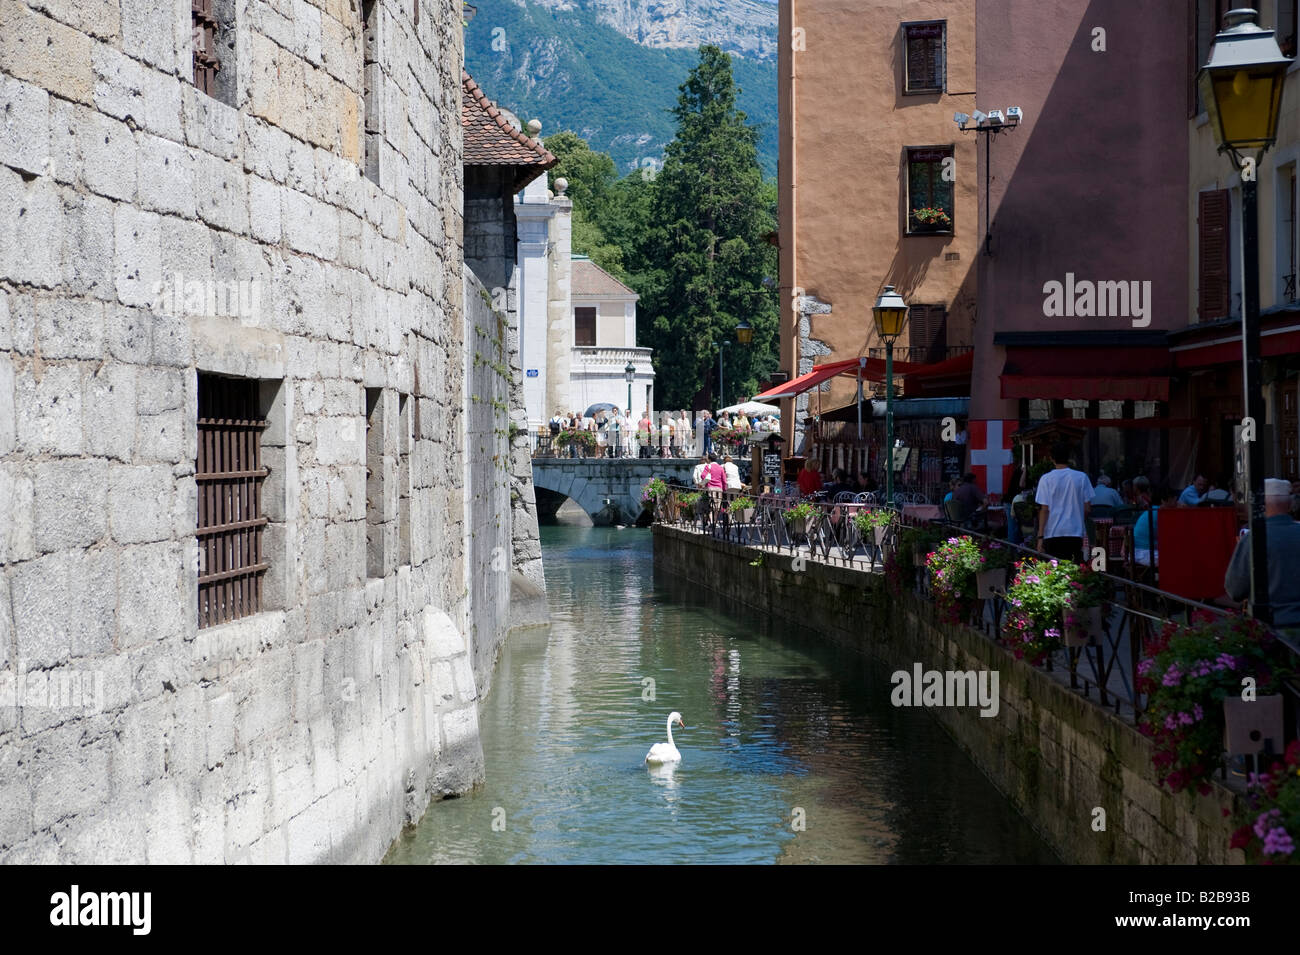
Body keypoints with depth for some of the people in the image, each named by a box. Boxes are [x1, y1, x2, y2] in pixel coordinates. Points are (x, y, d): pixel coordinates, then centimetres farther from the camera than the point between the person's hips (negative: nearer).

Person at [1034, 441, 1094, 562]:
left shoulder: (1046, 479, -3)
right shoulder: (1082, 477, 2)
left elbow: (1044, 509, -5)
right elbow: (1087, 507, 4)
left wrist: (1040, 536, -3)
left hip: (1053, 534, -1)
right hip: (1076, 533, 1)